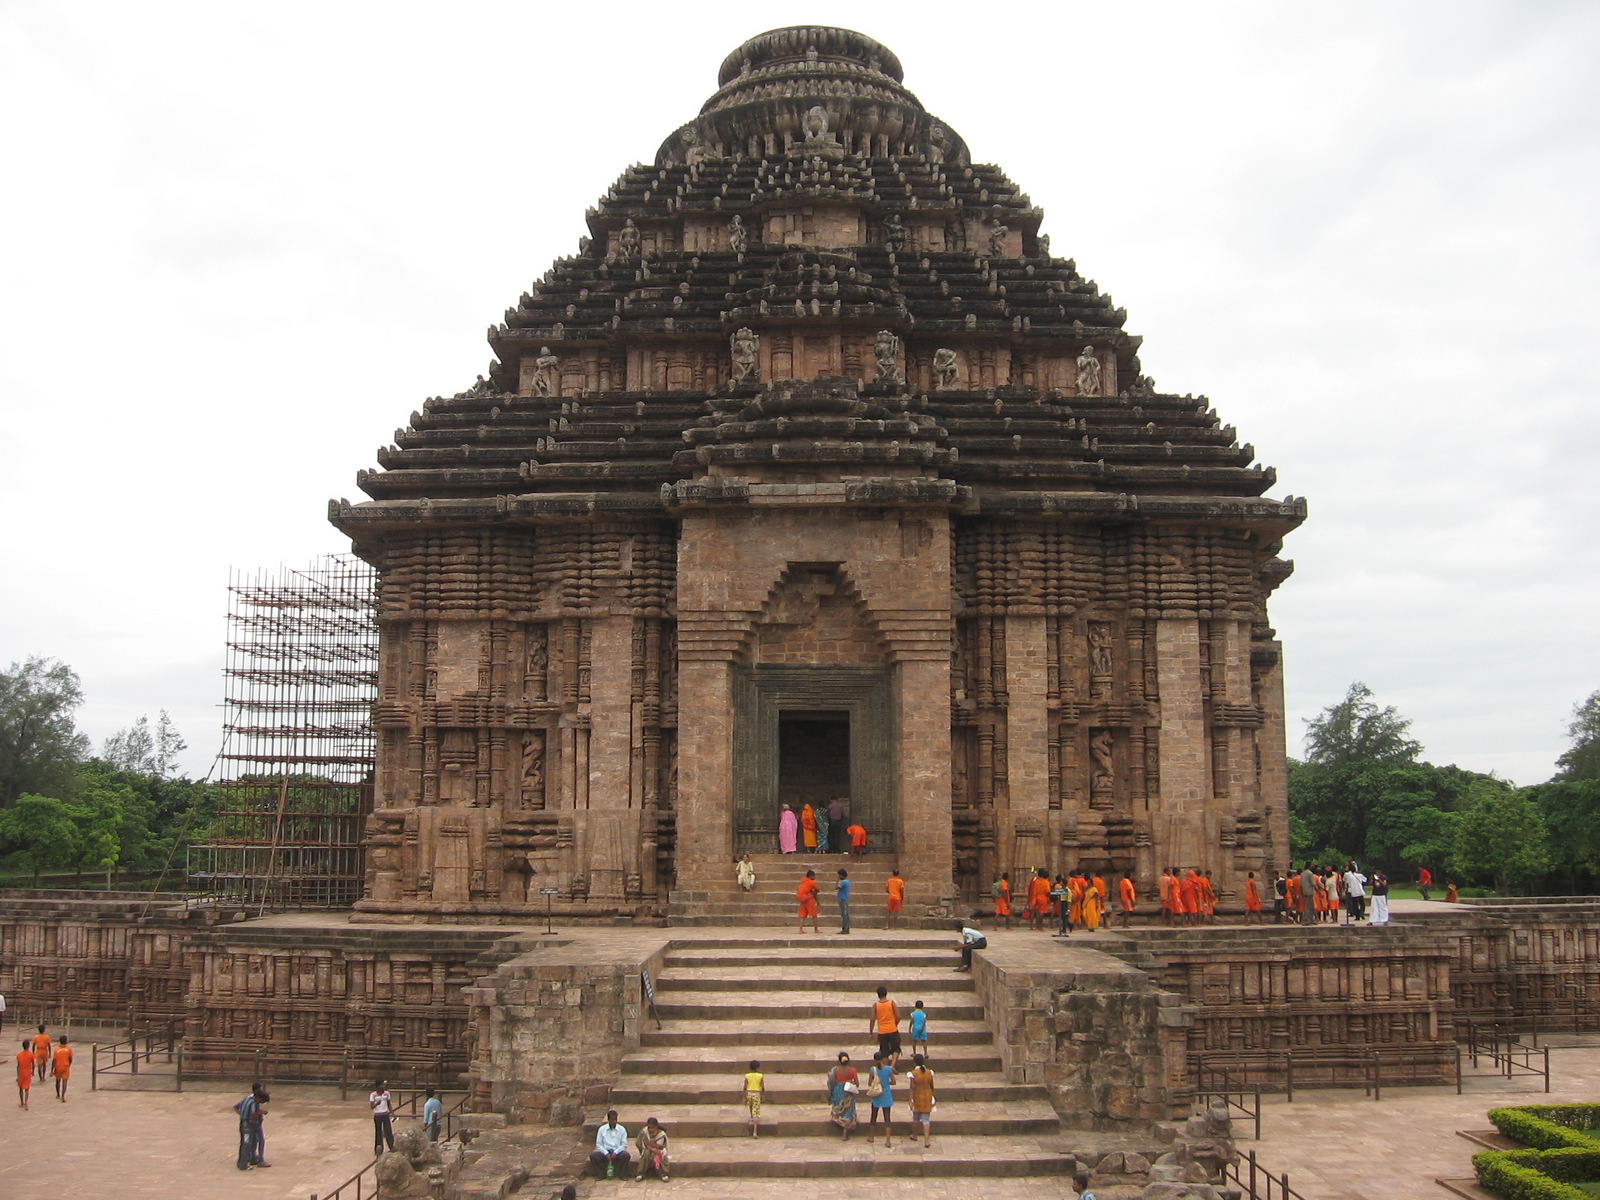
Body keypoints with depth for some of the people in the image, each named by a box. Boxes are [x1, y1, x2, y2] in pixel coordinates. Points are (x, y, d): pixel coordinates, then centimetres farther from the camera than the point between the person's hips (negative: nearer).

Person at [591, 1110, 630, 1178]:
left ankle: (624, 1175, -11)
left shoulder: (622, 1129, 5)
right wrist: (606, 1153, -12)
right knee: (593, 1156, -26)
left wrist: (615, 1152, -14)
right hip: (605, 1151, 1)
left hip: (617, 1152, -1)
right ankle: (602, 1174, -6)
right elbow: (598, 1144, 4)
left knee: (626, 1155, -33)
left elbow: (624, 1144, 2)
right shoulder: (602, 1129, 6)